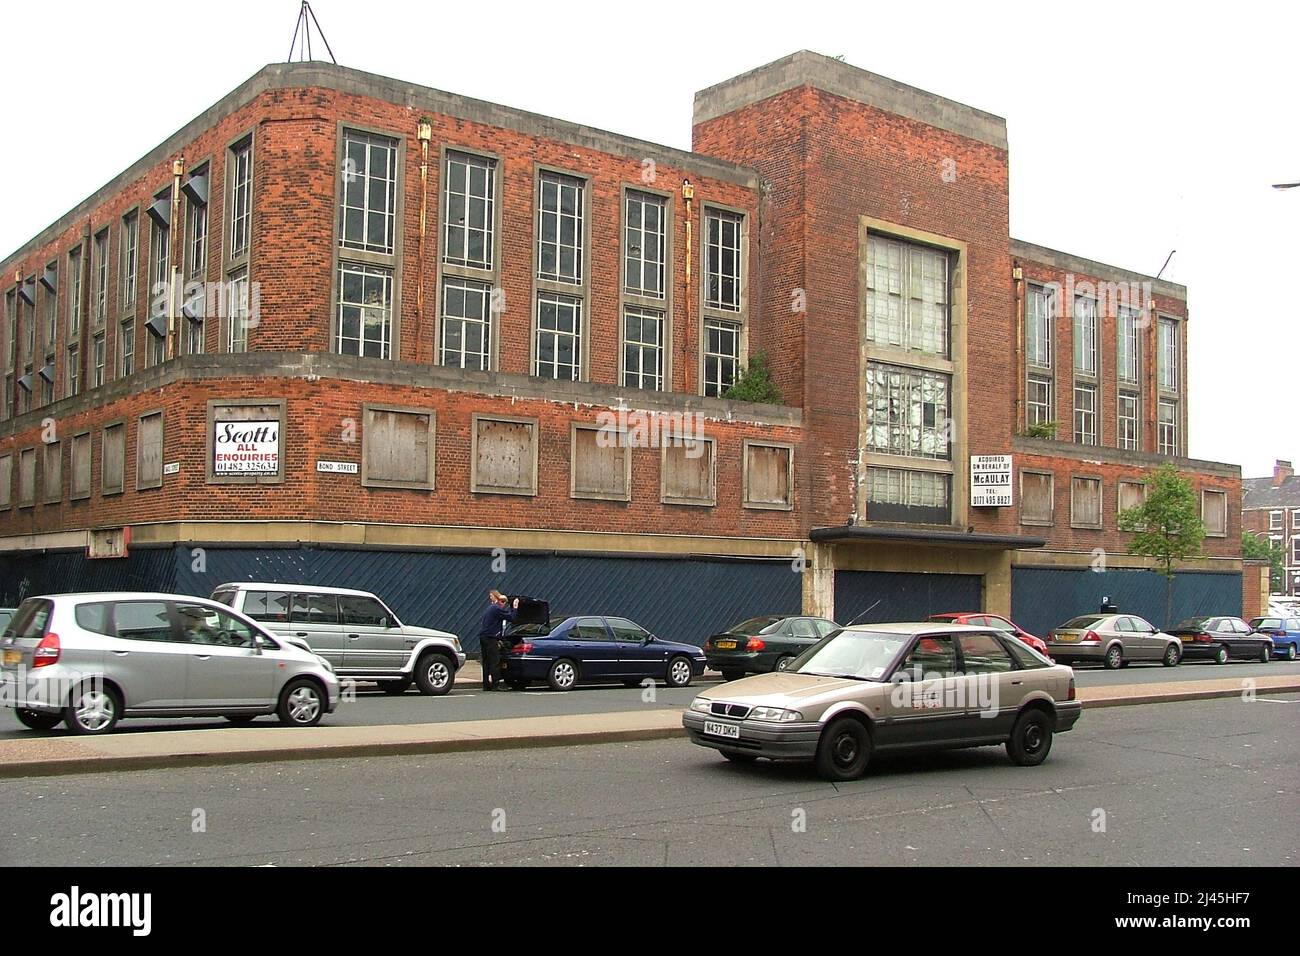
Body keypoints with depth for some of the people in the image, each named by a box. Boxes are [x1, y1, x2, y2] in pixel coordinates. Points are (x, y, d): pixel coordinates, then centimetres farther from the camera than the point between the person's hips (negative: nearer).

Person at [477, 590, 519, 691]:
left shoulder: (490, 608, 18)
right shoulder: (497, 609, -11)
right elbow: (511, 618, -12)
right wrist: (514, 608, 0)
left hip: (483, 637, 10)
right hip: (490, 639, -10)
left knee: (486, 662, 11)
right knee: (495, 662, -7)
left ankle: (486, 685, 13)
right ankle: (495, 685, -9)